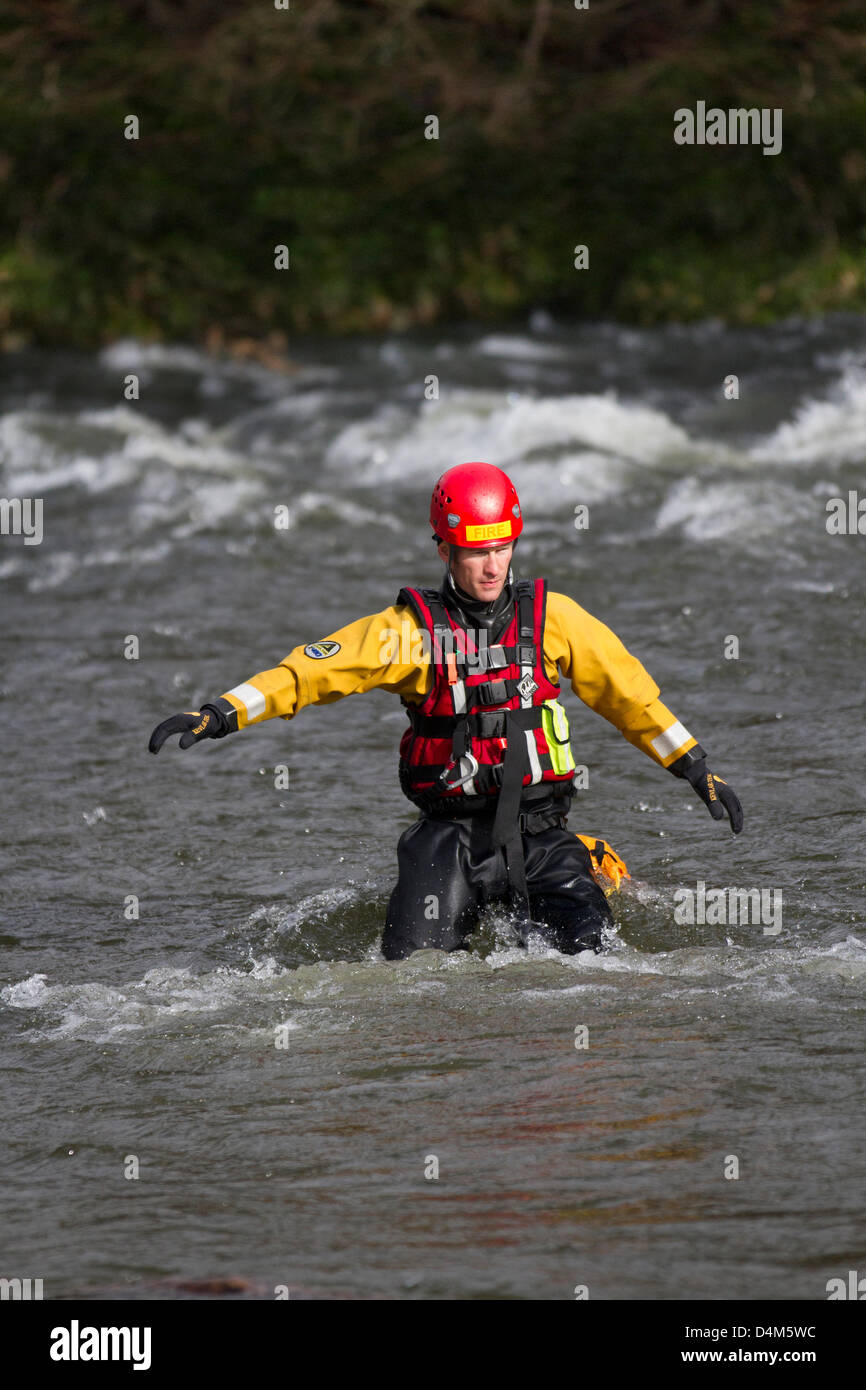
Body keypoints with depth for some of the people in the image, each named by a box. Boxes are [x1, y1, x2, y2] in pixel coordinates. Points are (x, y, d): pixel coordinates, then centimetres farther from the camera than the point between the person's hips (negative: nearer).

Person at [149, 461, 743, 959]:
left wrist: (699, 770, 12)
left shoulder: (551, 616, 4)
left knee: (590, 948, -20)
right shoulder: (413, 628, -1)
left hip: (539, 830, 1)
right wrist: (217, 716, -15)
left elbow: (628, 691, 11)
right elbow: (310, 671, -5)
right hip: (449, 830, -1)